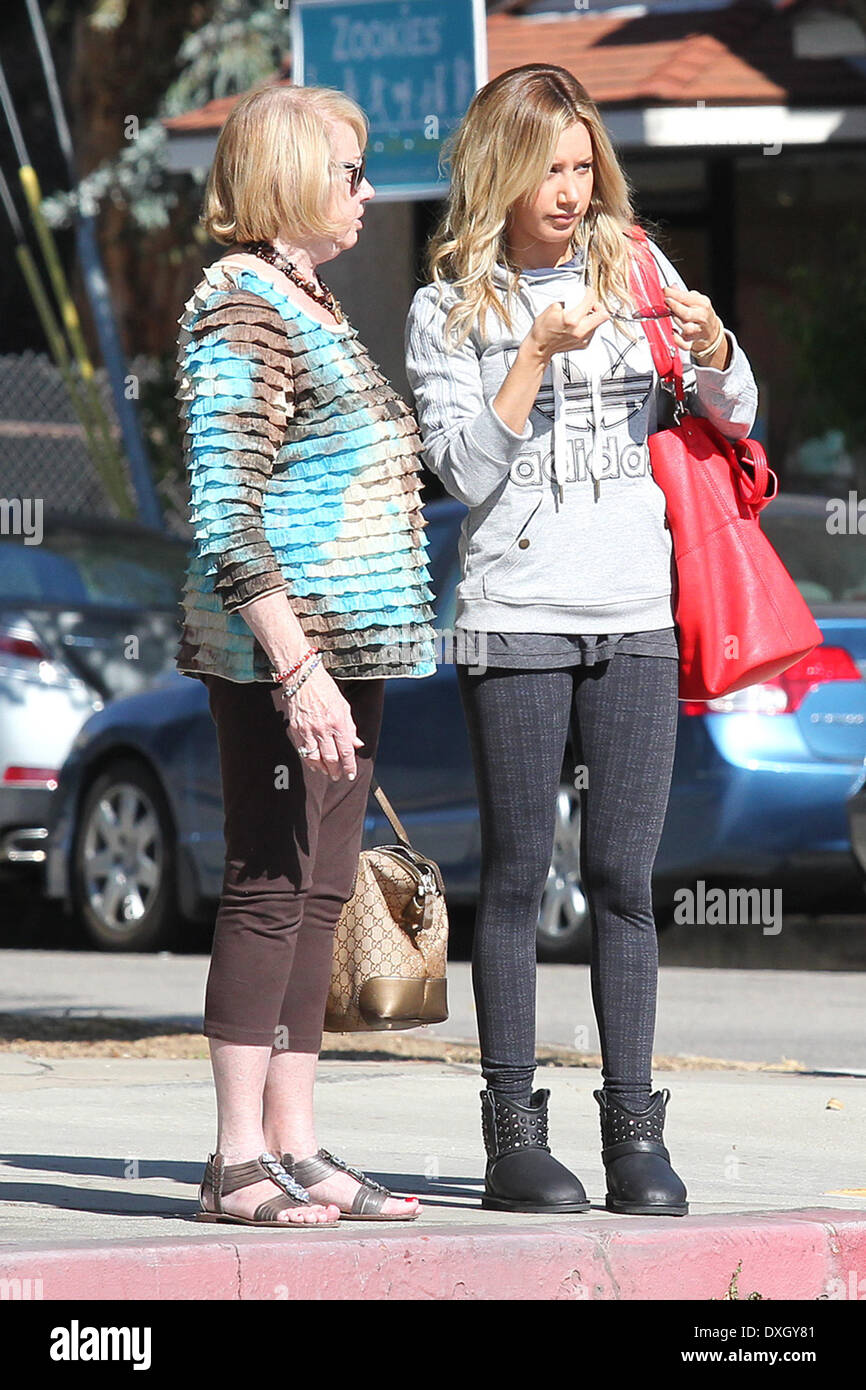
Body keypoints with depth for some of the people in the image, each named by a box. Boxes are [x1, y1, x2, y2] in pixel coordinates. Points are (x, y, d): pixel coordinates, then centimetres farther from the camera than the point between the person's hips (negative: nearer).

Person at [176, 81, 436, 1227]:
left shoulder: (308, 302, 18)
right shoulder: (239, 309, -12)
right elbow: (224, 517, -18)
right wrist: (297, 667, -24)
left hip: (344, 648, 9)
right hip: (280, 649, -9)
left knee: (316, 894, 9)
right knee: (271, 885, -8)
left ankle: (295, 1148, 12)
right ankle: (239, 1162, -5)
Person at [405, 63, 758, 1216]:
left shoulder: (635, 267, 9)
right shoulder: (449, 307, 3)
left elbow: (734, 417, 11)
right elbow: (466, 471, -5)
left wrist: (710, 342, -9)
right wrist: (537, 357, -15)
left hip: (639, 613, 2)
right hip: (516, 616, -2)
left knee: (624, 876, 1)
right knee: (517, 877, -1)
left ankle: (635, 1133, 2)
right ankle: (514, 1137, 2)